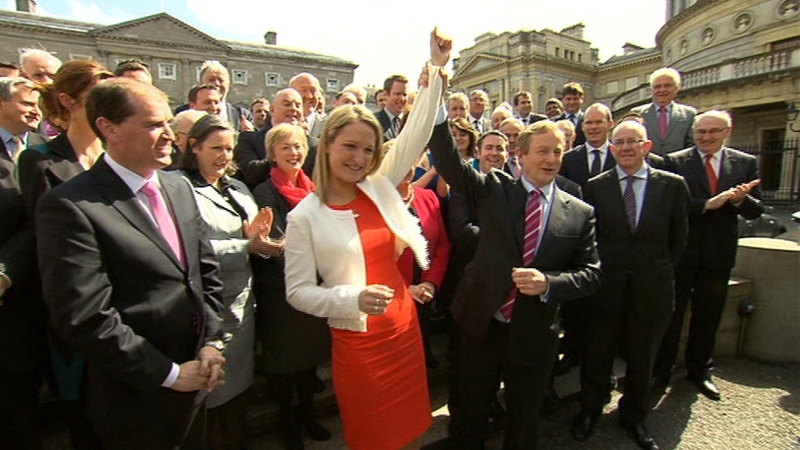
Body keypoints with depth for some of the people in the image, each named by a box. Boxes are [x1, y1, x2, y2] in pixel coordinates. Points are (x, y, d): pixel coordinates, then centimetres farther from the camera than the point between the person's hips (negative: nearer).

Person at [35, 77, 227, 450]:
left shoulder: (178, 187, 3)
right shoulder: (70, 206, -18)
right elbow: (83, 318, -22)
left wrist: (212, 341, -3)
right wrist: (169, 374, -16)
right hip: (137, 397, -5)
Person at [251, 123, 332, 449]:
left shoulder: (313, 189, 7)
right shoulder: (265, 193, -8)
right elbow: (277, 246, -14)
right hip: (280, 292, -4)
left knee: (311, 353, 17)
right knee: (284, 358, 10)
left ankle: (307, 413, 40)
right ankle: (287, 422, 33)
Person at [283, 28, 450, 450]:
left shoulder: (379, 188, -1)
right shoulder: (304, 217, -11)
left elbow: (416, 133, -1)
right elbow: (298, 291, -10)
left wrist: (435, 67, -3)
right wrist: (353, 298, -25)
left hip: (405, 329, 4)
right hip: (356, 341, -4)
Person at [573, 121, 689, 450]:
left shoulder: (673, 185, -1)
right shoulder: (595, 187, -2)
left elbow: (679, 238, 4)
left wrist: (660, 272, 4)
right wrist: (598, 271, 0)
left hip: (652, 289, 1)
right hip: (606, 286, -1)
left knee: (641, 359, 17)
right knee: (597, 355, 14)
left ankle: (634, 416, 41)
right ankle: (590, 410, 37)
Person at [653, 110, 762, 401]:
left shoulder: (746, 163, 6)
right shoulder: (675, 162, -4)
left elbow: (755, 211, 1)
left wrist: (741, 200, -19)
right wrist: (708, 204, -24)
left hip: (719, 255, 3)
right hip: (680, 252, -3)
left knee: (707, 317, 16)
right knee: (671, 315, 8)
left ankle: (700, 370, 34)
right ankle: (661, 371, 22)